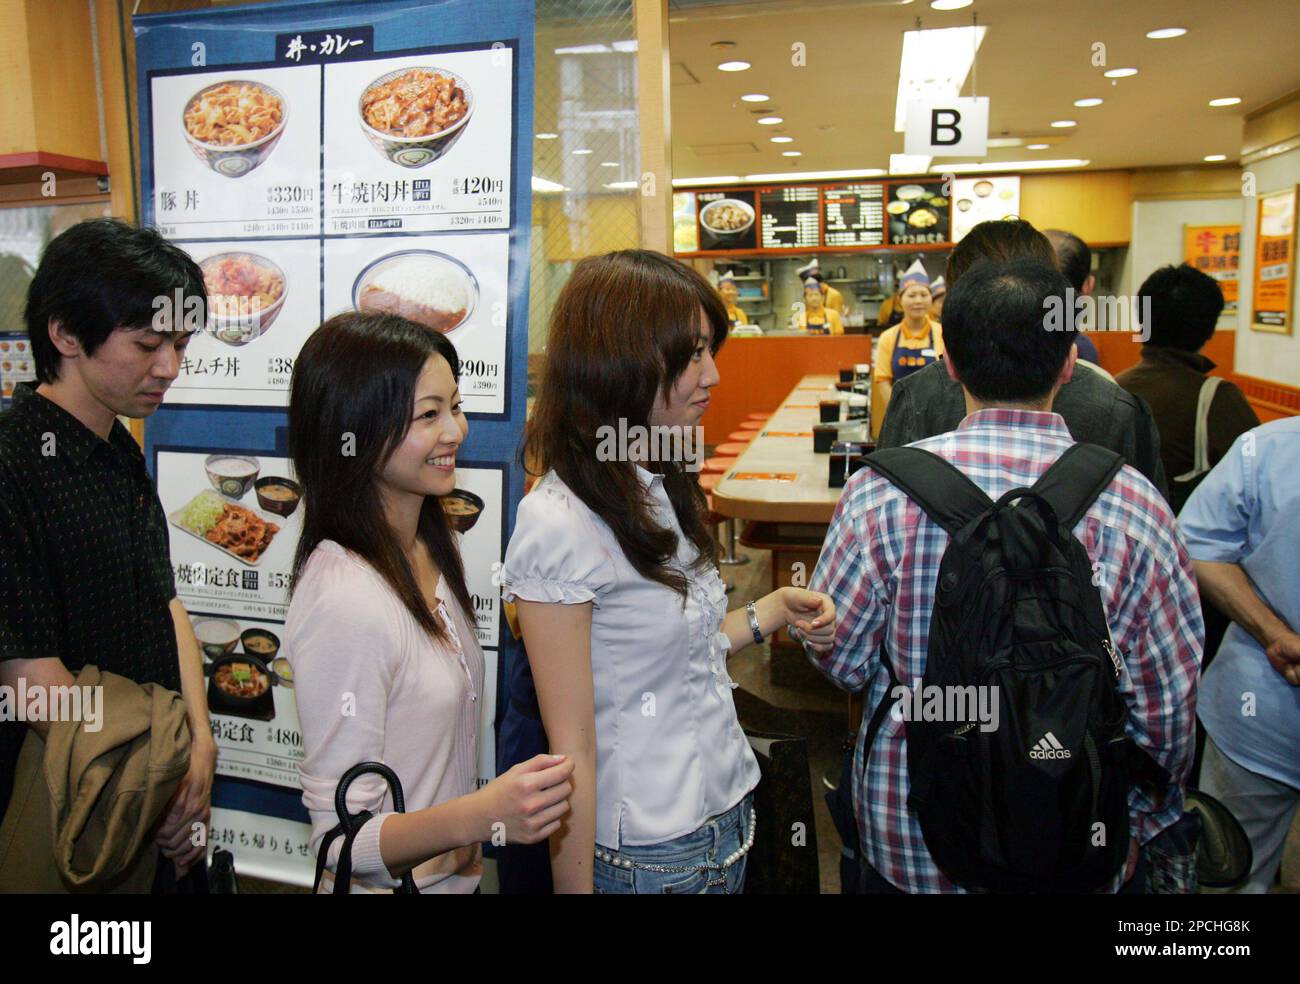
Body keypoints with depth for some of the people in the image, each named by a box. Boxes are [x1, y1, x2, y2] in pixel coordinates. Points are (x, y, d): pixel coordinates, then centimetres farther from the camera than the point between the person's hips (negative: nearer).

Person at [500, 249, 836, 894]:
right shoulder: (558, 525, -23)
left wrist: (771, 613, 0)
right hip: (649, 856, -8)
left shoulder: (661, 490, 3)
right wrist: (574, 886, -13)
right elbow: (572, 749, -20)